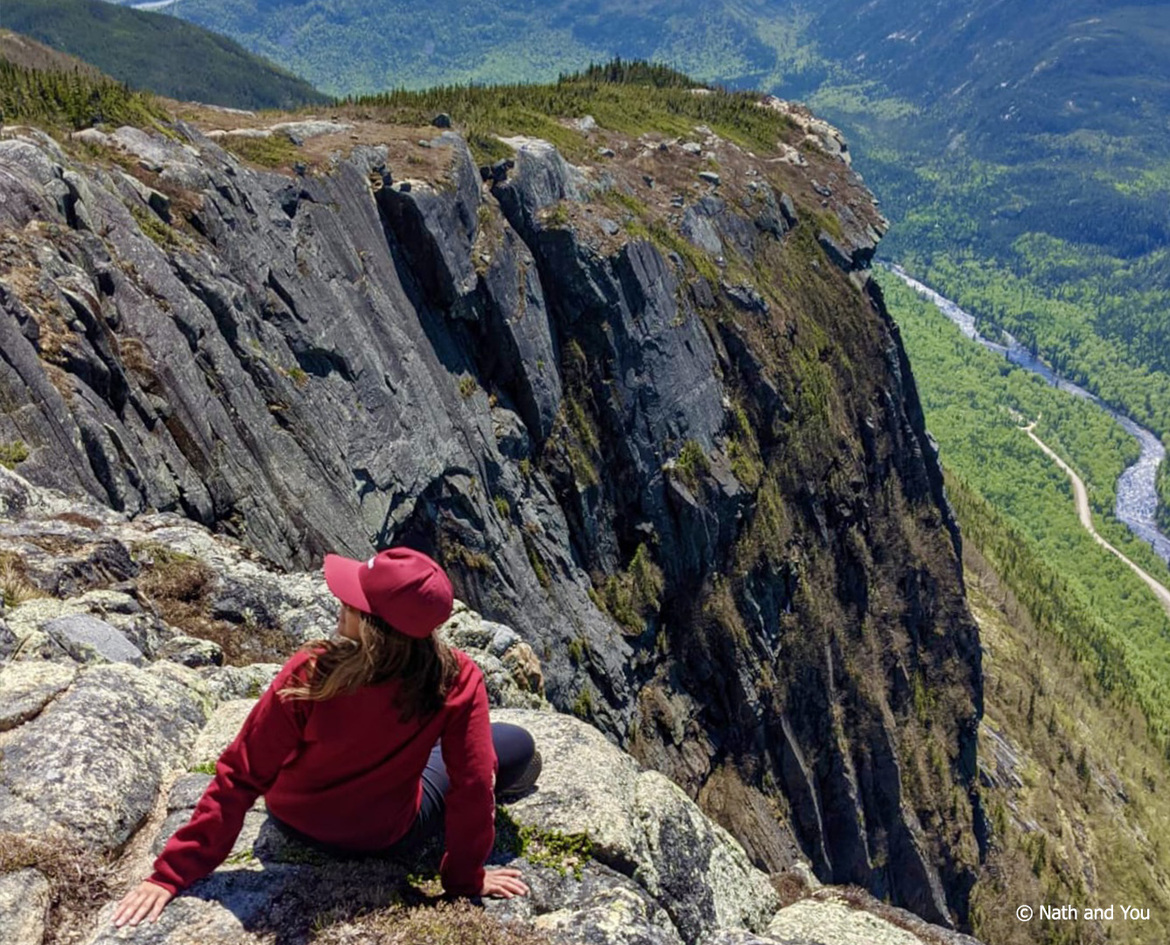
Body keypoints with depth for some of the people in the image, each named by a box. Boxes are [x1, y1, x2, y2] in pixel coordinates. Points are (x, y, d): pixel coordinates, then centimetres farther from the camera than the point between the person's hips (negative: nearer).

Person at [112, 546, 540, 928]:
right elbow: (472, 784, -25)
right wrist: (466, 876, -8)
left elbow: (239, 777, -26)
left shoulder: (308, 676, -32)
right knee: (518, 748, 12)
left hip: (293, 817, 2)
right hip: (385, 836, -1)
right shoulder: (457, 679, -32)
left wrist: (170, 874, -16)